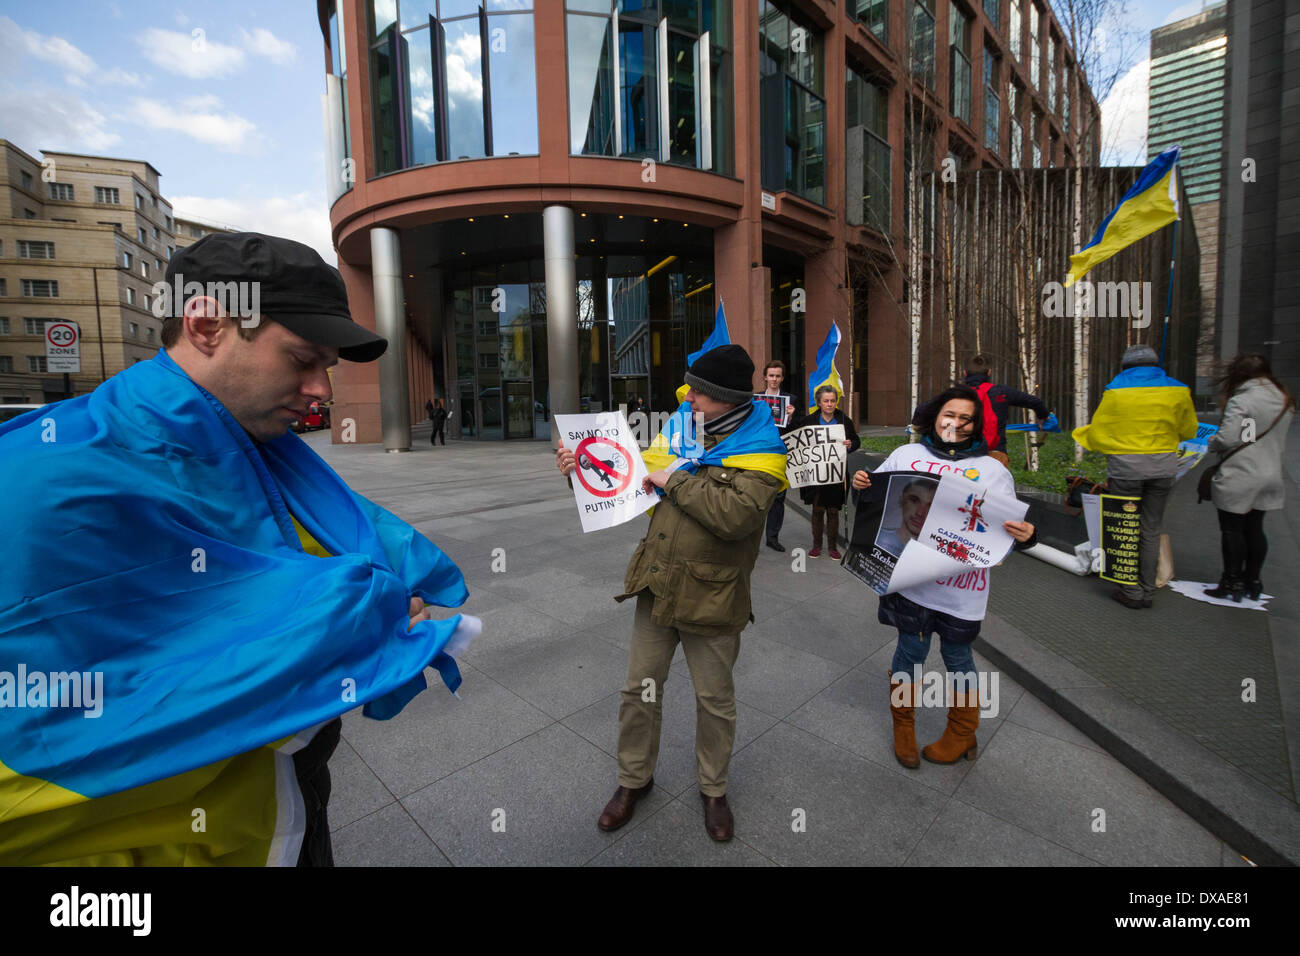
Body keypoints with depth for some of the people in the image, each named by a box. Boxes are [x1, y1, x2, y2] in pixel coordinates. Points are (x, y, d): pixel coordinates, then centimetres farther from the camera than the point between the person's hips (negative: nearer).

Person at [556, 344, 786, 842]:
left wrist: (677, 479, -23)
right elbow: (637, 477, 10)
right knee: (641, 689, 17)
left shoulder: (761, 451, -14)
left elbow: (737, 515, -30)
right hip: (657, 585, 5)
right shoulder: (680, 425, 2)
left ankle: (713, 789, 43)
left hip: (711, 596, -4)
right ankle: (634, 778, 42)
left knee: (715, 700, 16)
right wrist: (586, 467, -4)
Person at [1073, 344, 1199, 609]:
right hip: (1164, 466, 3)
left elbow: (1097, 433, -5)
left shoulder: (1115, 390, -5)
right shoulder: (1177, 390, 3)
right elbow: (1188, 431, 13)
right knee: (1151, 530, 13)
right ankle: (1147, 591, 21)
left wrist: (1082, 432, 15)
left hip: (1125, 465, -3)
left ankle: (1131, 592, 10)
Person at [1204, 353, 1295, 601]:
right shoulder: (1284, 401, 9)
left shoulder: (1240, 401, -17)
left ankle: (1233, 583, 9)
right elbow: (1280, 441, 16)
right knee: (1254, 529, 15)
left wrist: (1212, 442, -1)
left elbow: (1227, 439, -20)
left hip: (1238, 478, -7)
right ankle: (1252, 582, 23)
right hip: (1270, 475, 7)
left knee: (1232, 529, 3)